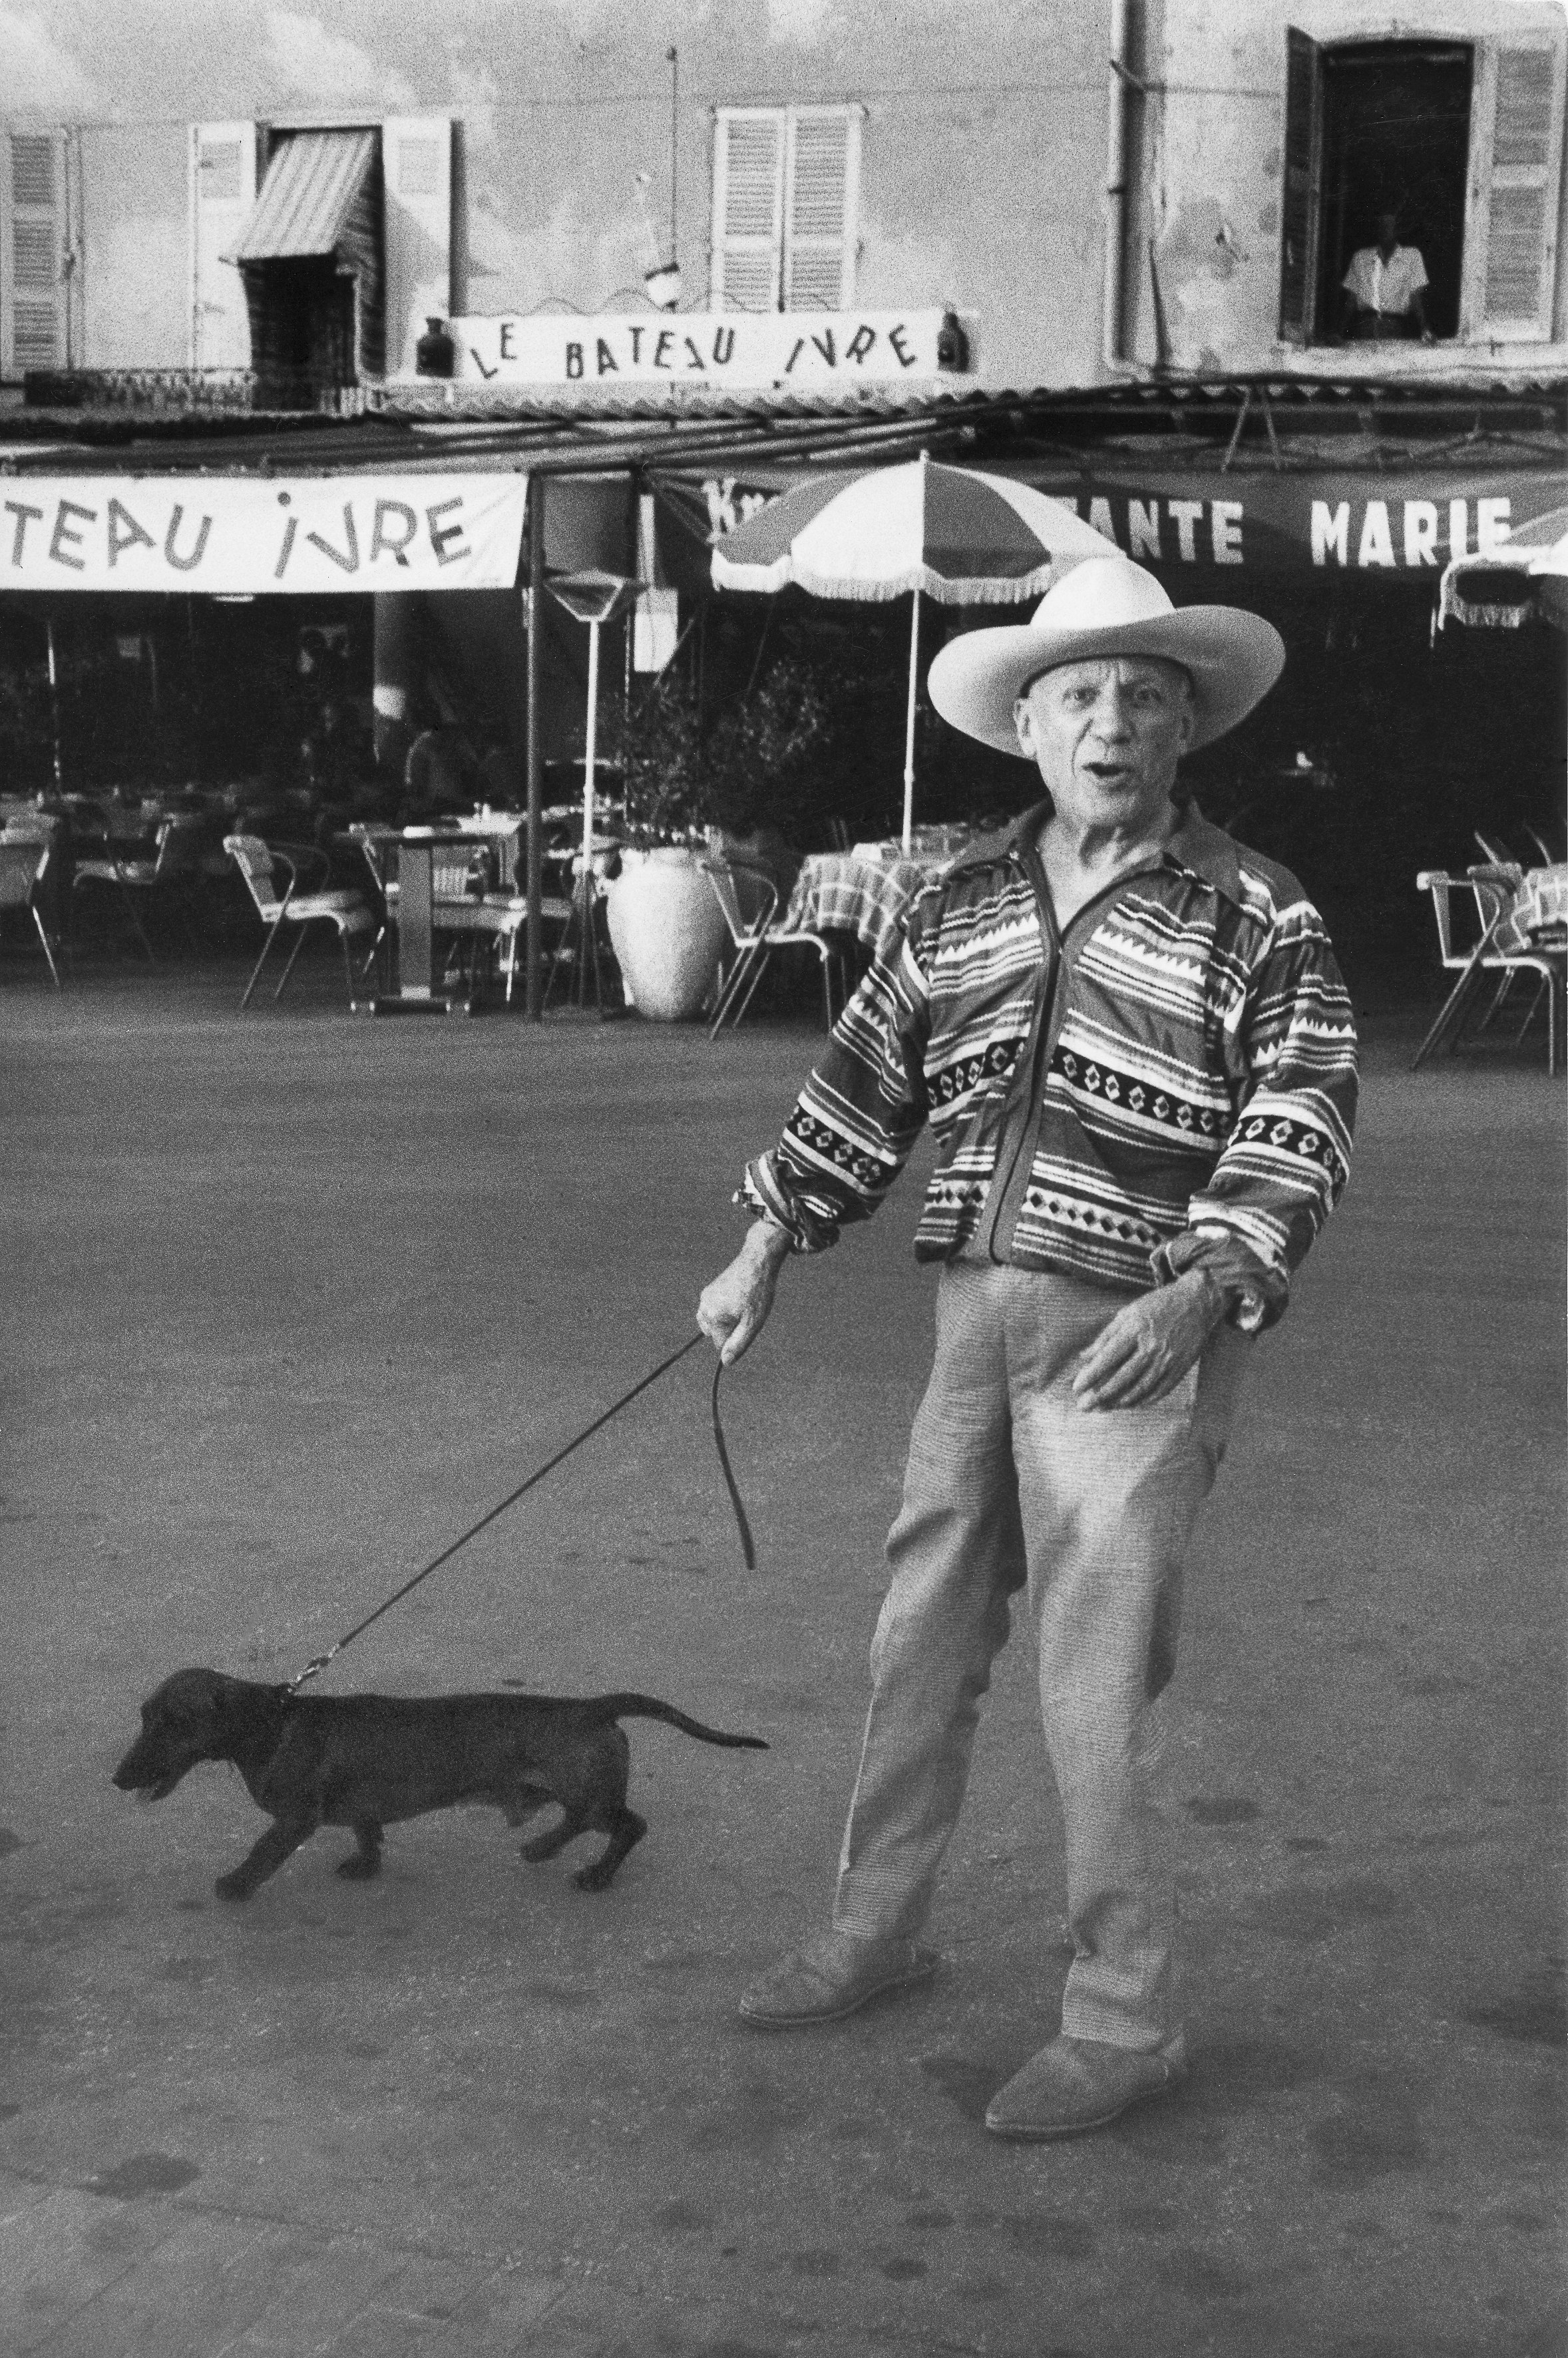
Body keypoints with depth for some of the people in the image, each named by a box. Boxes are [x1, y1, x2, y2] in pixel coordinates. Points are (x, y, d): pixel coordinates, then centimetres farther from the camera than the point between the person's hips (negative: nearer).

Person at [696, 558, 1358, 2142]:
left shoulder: (1256, 919, -4)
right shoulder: (962, 907, 11)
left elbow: (1301, 1125, -11)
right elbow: (861, 1089, 18)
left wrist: (1200, 1295, -25)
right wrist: (761, 1259, 18)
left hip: (1134, 1338, -5)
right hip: (974, 1313, 5)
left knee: (1100, 1683, -4)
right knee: (921, 1641, 15)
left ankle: (1122, 2025, 11)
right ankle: (874, 1933, 33)